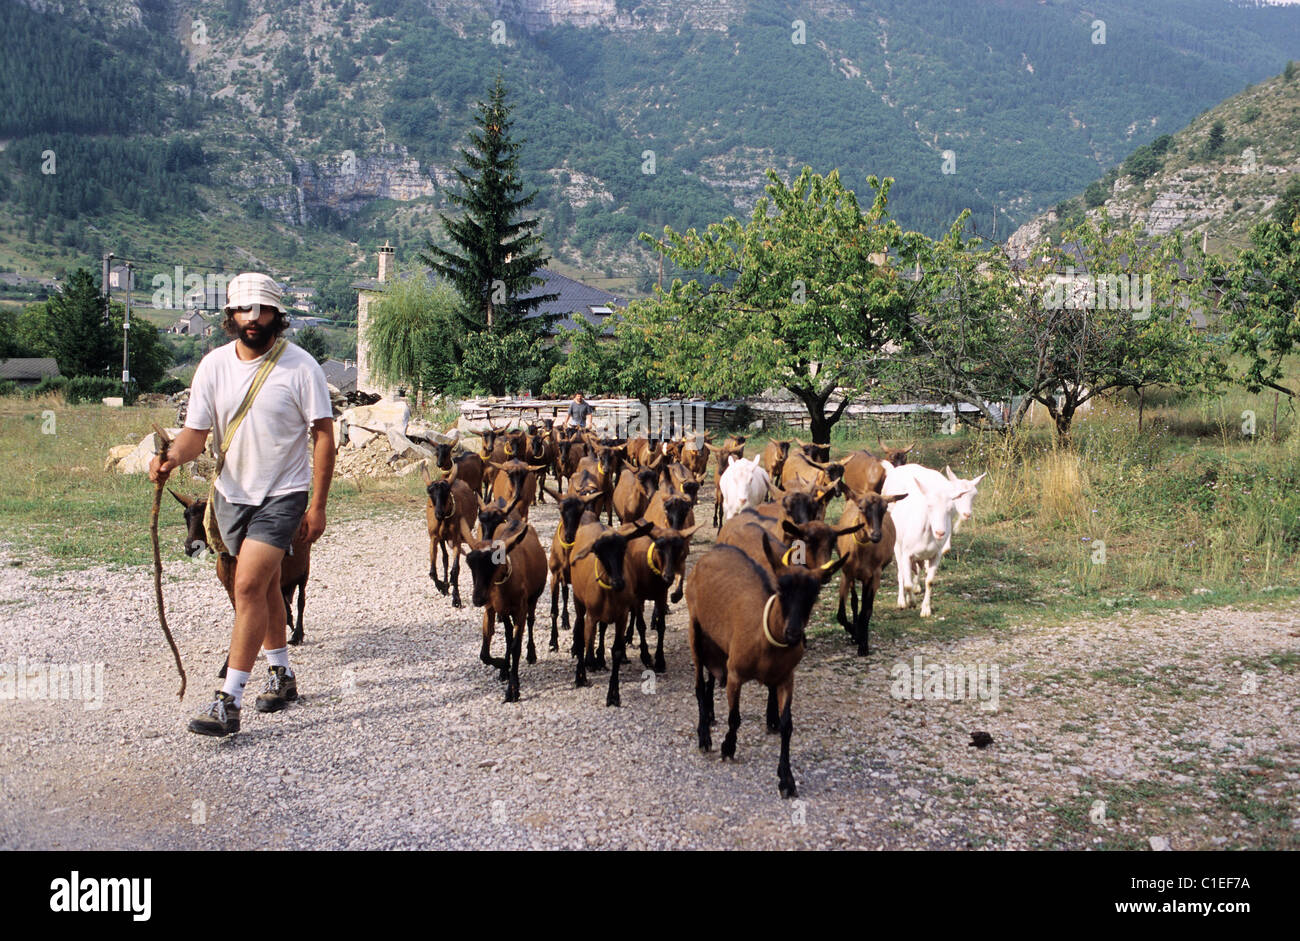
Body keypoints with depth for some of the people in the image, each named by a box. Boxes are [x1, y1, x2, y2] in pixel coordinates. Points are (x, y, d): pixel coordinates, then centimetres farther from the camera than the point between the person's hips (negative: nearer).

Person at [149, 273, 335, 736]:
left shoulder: (300, 366, -12)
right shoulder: (214, 365, -1)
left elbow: (323, 435, -10)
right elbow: (196, 430, 0)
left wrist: (317, 505, -13)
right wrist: (172, 457, -24)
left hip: (282, 494, -5)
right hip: (231, 493, 5)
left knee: (249, 586, -15)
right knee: (265, 585, 18)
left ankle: (229, 702, -12)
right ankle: (282, 674, 35)